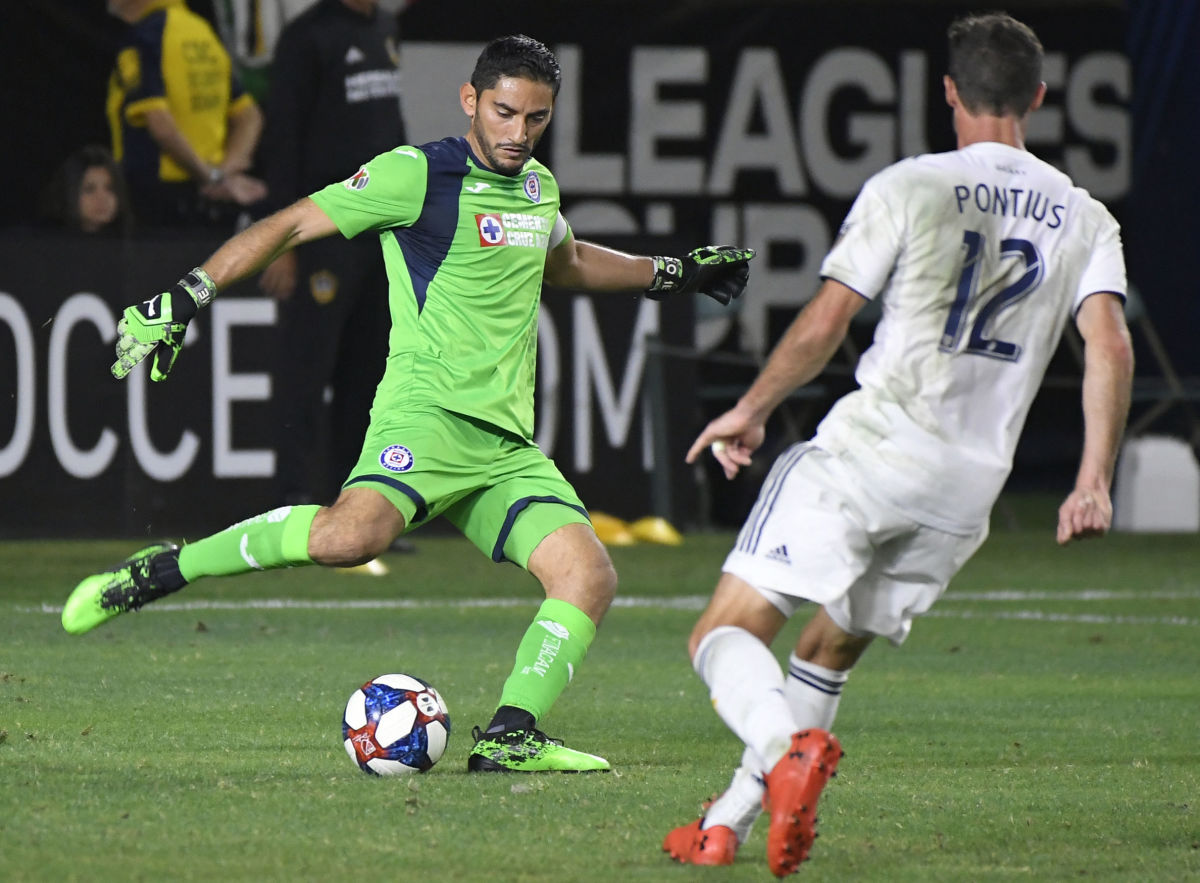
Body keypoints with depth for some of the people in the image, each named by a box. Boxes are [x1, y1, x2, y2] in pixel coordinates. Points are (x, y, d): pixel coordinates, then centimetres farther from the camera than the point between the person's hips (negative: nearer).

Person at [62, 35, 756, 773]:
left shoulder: (538, 187, 19)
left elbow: (566, 262, 43)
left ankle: (509, 736, -9)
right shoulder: (417, 176, -3)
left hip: (508, 444, 8)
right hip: (427, 410, -8)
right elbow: (290, 226, -2)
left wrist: (673, 274, 42)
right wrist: (184, 299, -9)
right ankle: (163, 571, -20)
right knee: (354, 532, -35)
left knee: (590, 575, -11)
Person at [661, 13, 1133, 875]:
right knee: (830, 651, 21)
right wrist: (1094, 483, -3)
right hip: (972, 483, 5)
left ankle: (791, 749, -35)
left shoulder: (909, 188, -1)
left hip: (870, 448, -5)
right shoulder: (1086, 220, 10)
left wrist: (751, 410, 11)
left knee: (725, 634, -6)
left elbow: (823, 325, -3)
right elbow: (1110, 345, -2)